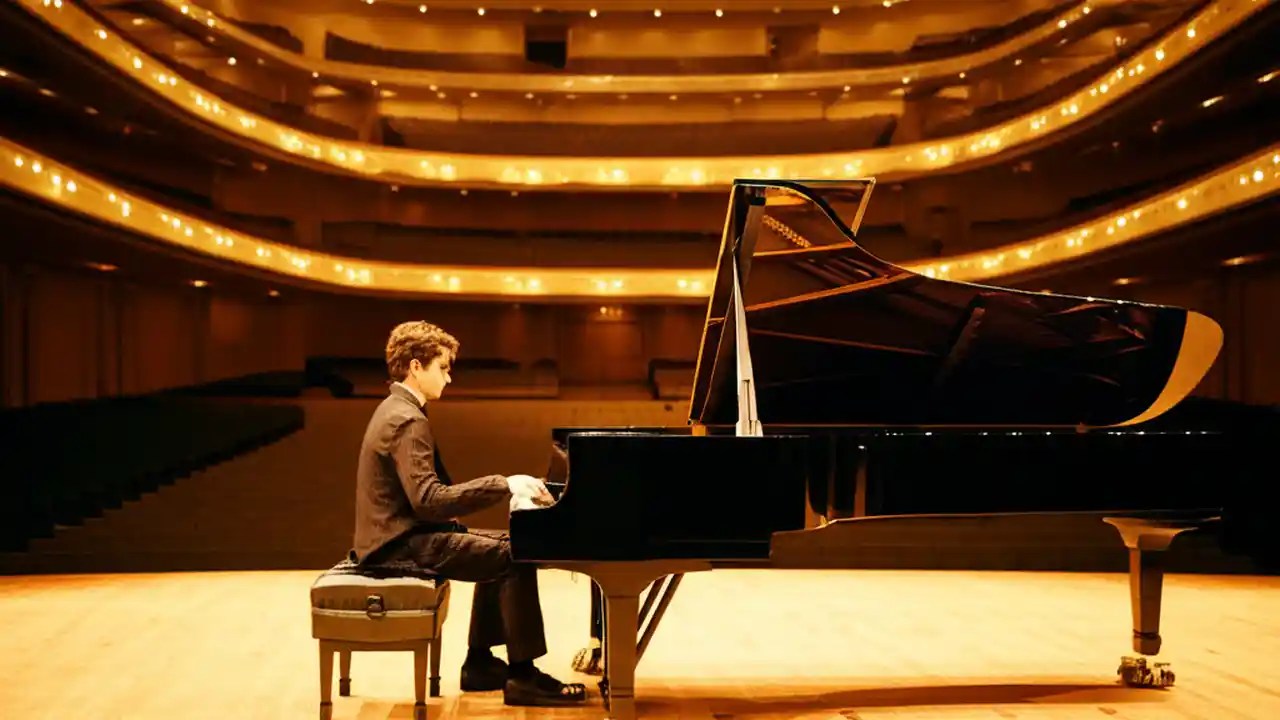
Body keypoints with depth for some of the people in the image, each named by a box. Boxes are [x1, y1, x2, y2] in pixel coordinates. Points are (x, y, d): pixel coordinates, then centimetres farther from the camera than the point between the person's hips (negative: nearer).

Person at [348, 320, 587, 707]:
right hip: (403, 543, -11)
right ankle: (522, 676, -6)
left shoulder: (397, 410, 13)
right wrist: (505, 484, -26)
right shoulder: (408, 421, -20)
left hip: (403, 532, 11)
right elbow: (428, 500, -29)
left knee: (498, 545, 18)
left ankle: (480, 662, 20)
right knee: (514, 557, -14)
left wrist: (503, 490, 5)